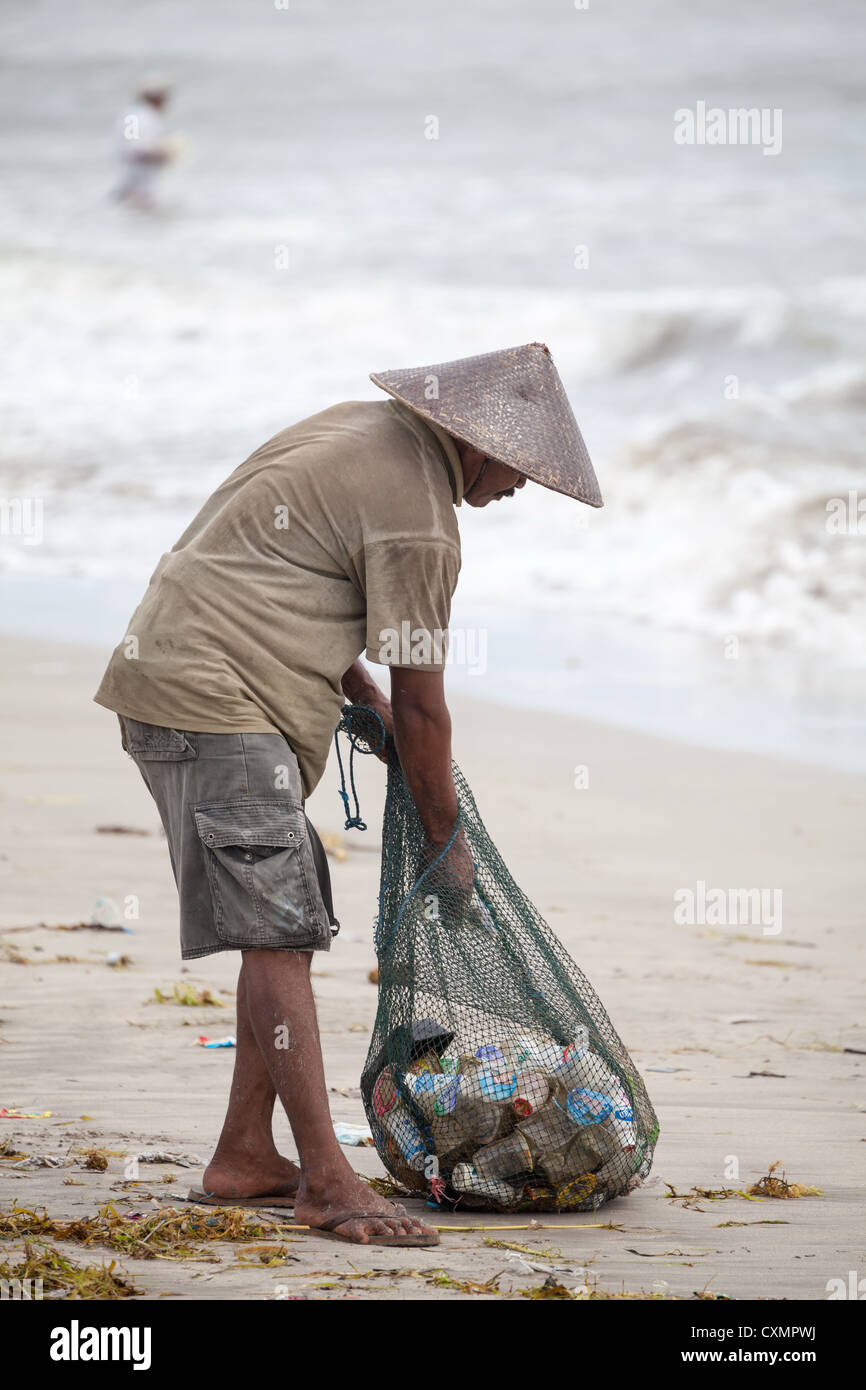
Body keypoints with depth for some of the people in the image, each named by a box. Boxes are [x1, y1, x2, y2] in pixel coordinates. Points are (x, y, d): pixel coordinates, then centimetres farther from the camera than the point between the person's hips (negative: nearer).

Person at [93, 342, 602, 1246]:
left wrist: (368, 699, 23)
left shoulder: (367, 428, 16)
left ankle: (244, 1156, 14)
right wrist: (445, 839, 6)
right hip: (216, 696, -10)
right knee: (276, 931, -15)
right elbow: (423, 704, -7)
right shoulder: (419, 521, -13)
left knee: (291, 923, 12)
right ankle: (327, 1182, -20)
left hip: (178, 678, 10)